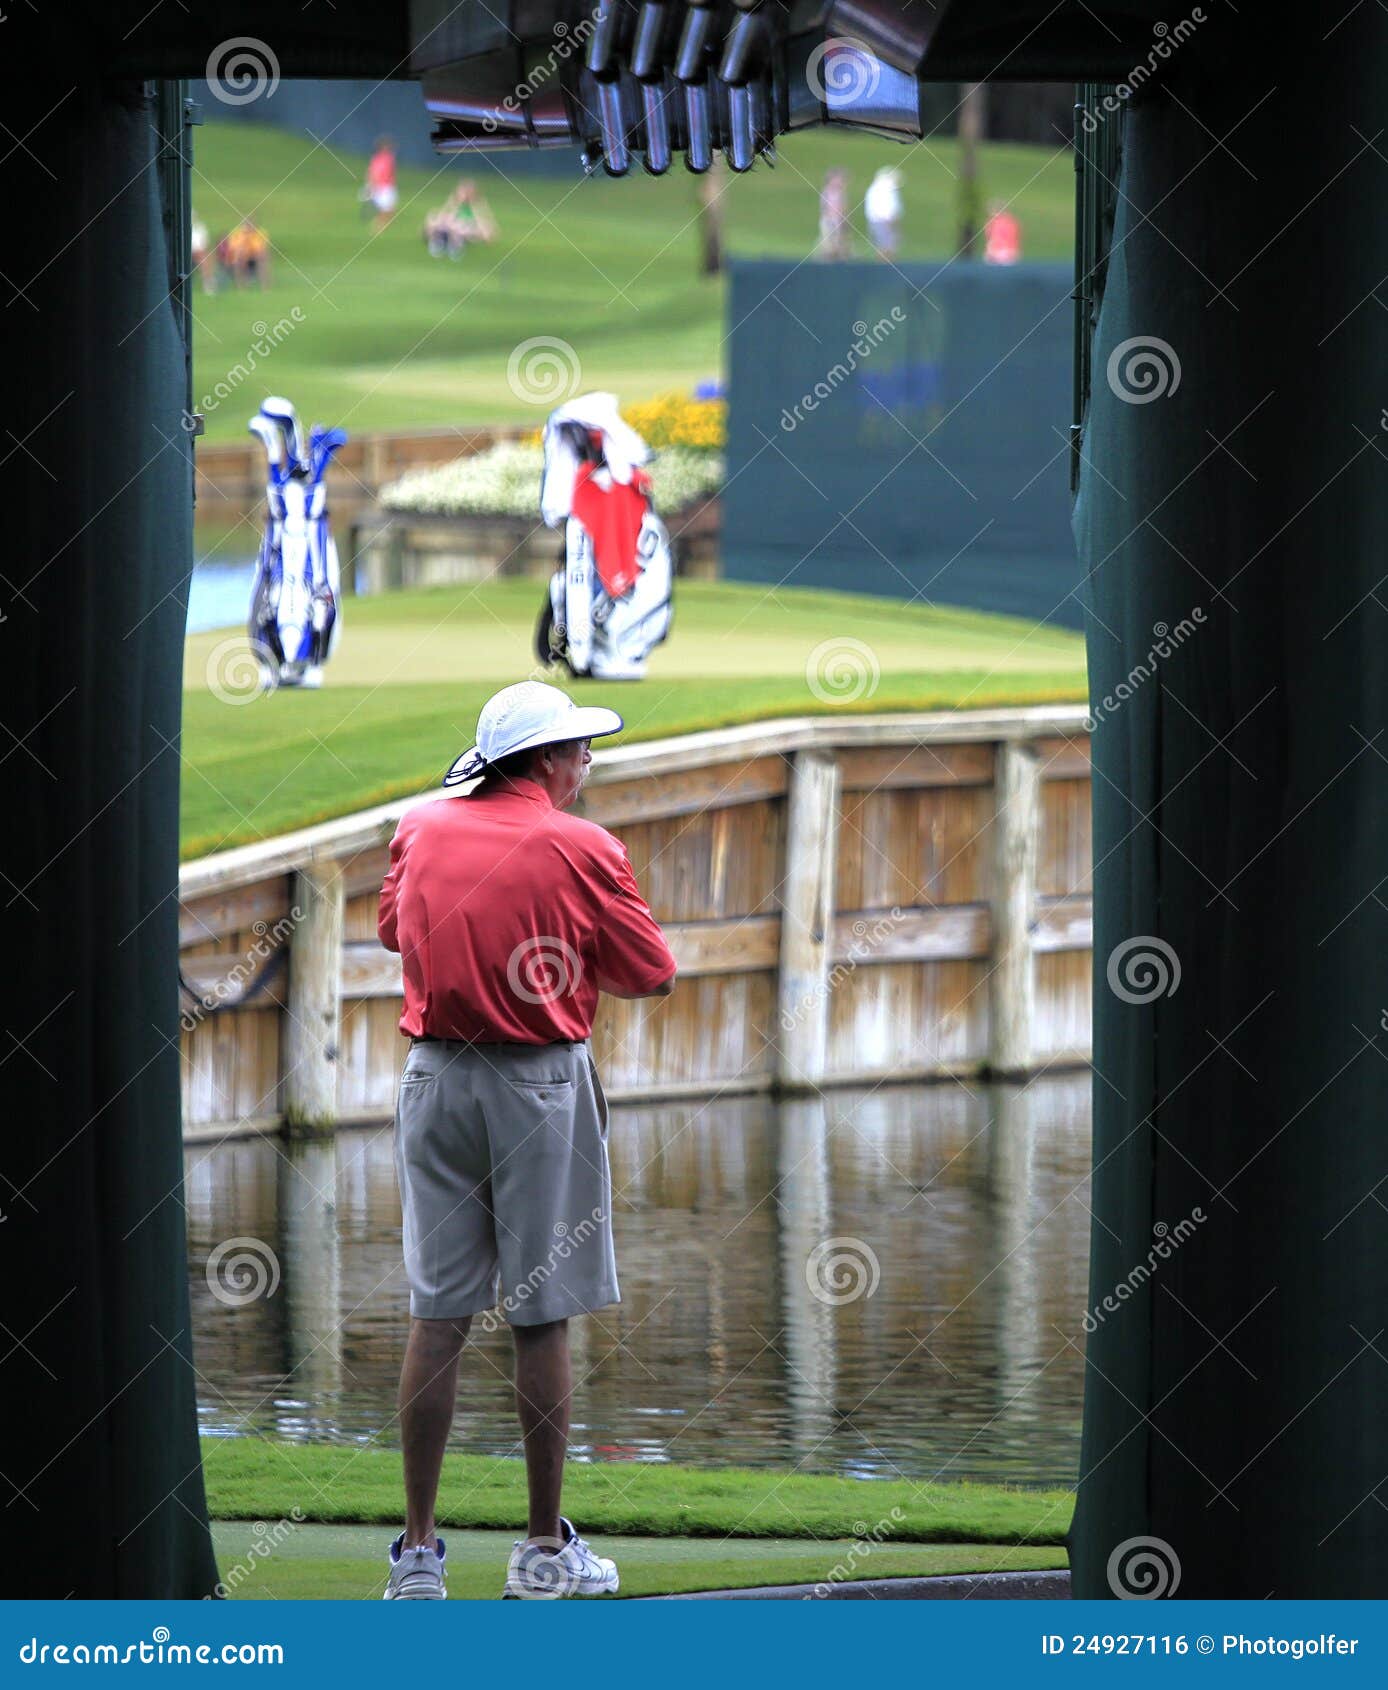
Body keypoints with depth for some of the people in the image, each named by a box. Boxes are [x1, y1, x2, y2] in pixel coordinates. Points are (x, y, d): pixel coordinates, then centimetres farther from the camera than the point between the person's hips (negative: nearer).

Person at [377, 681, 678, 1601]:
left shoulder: (420, 830, 6)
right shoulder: (583, 849, -8)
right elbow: (652, 976, -2)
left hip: (435, 1076, 4)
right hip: (541, 1082, -4)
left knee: (438, 1315, 5)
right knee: (542, 1318, 3)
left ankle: (419, 1552, 3)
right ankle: (546, 1550, 7)